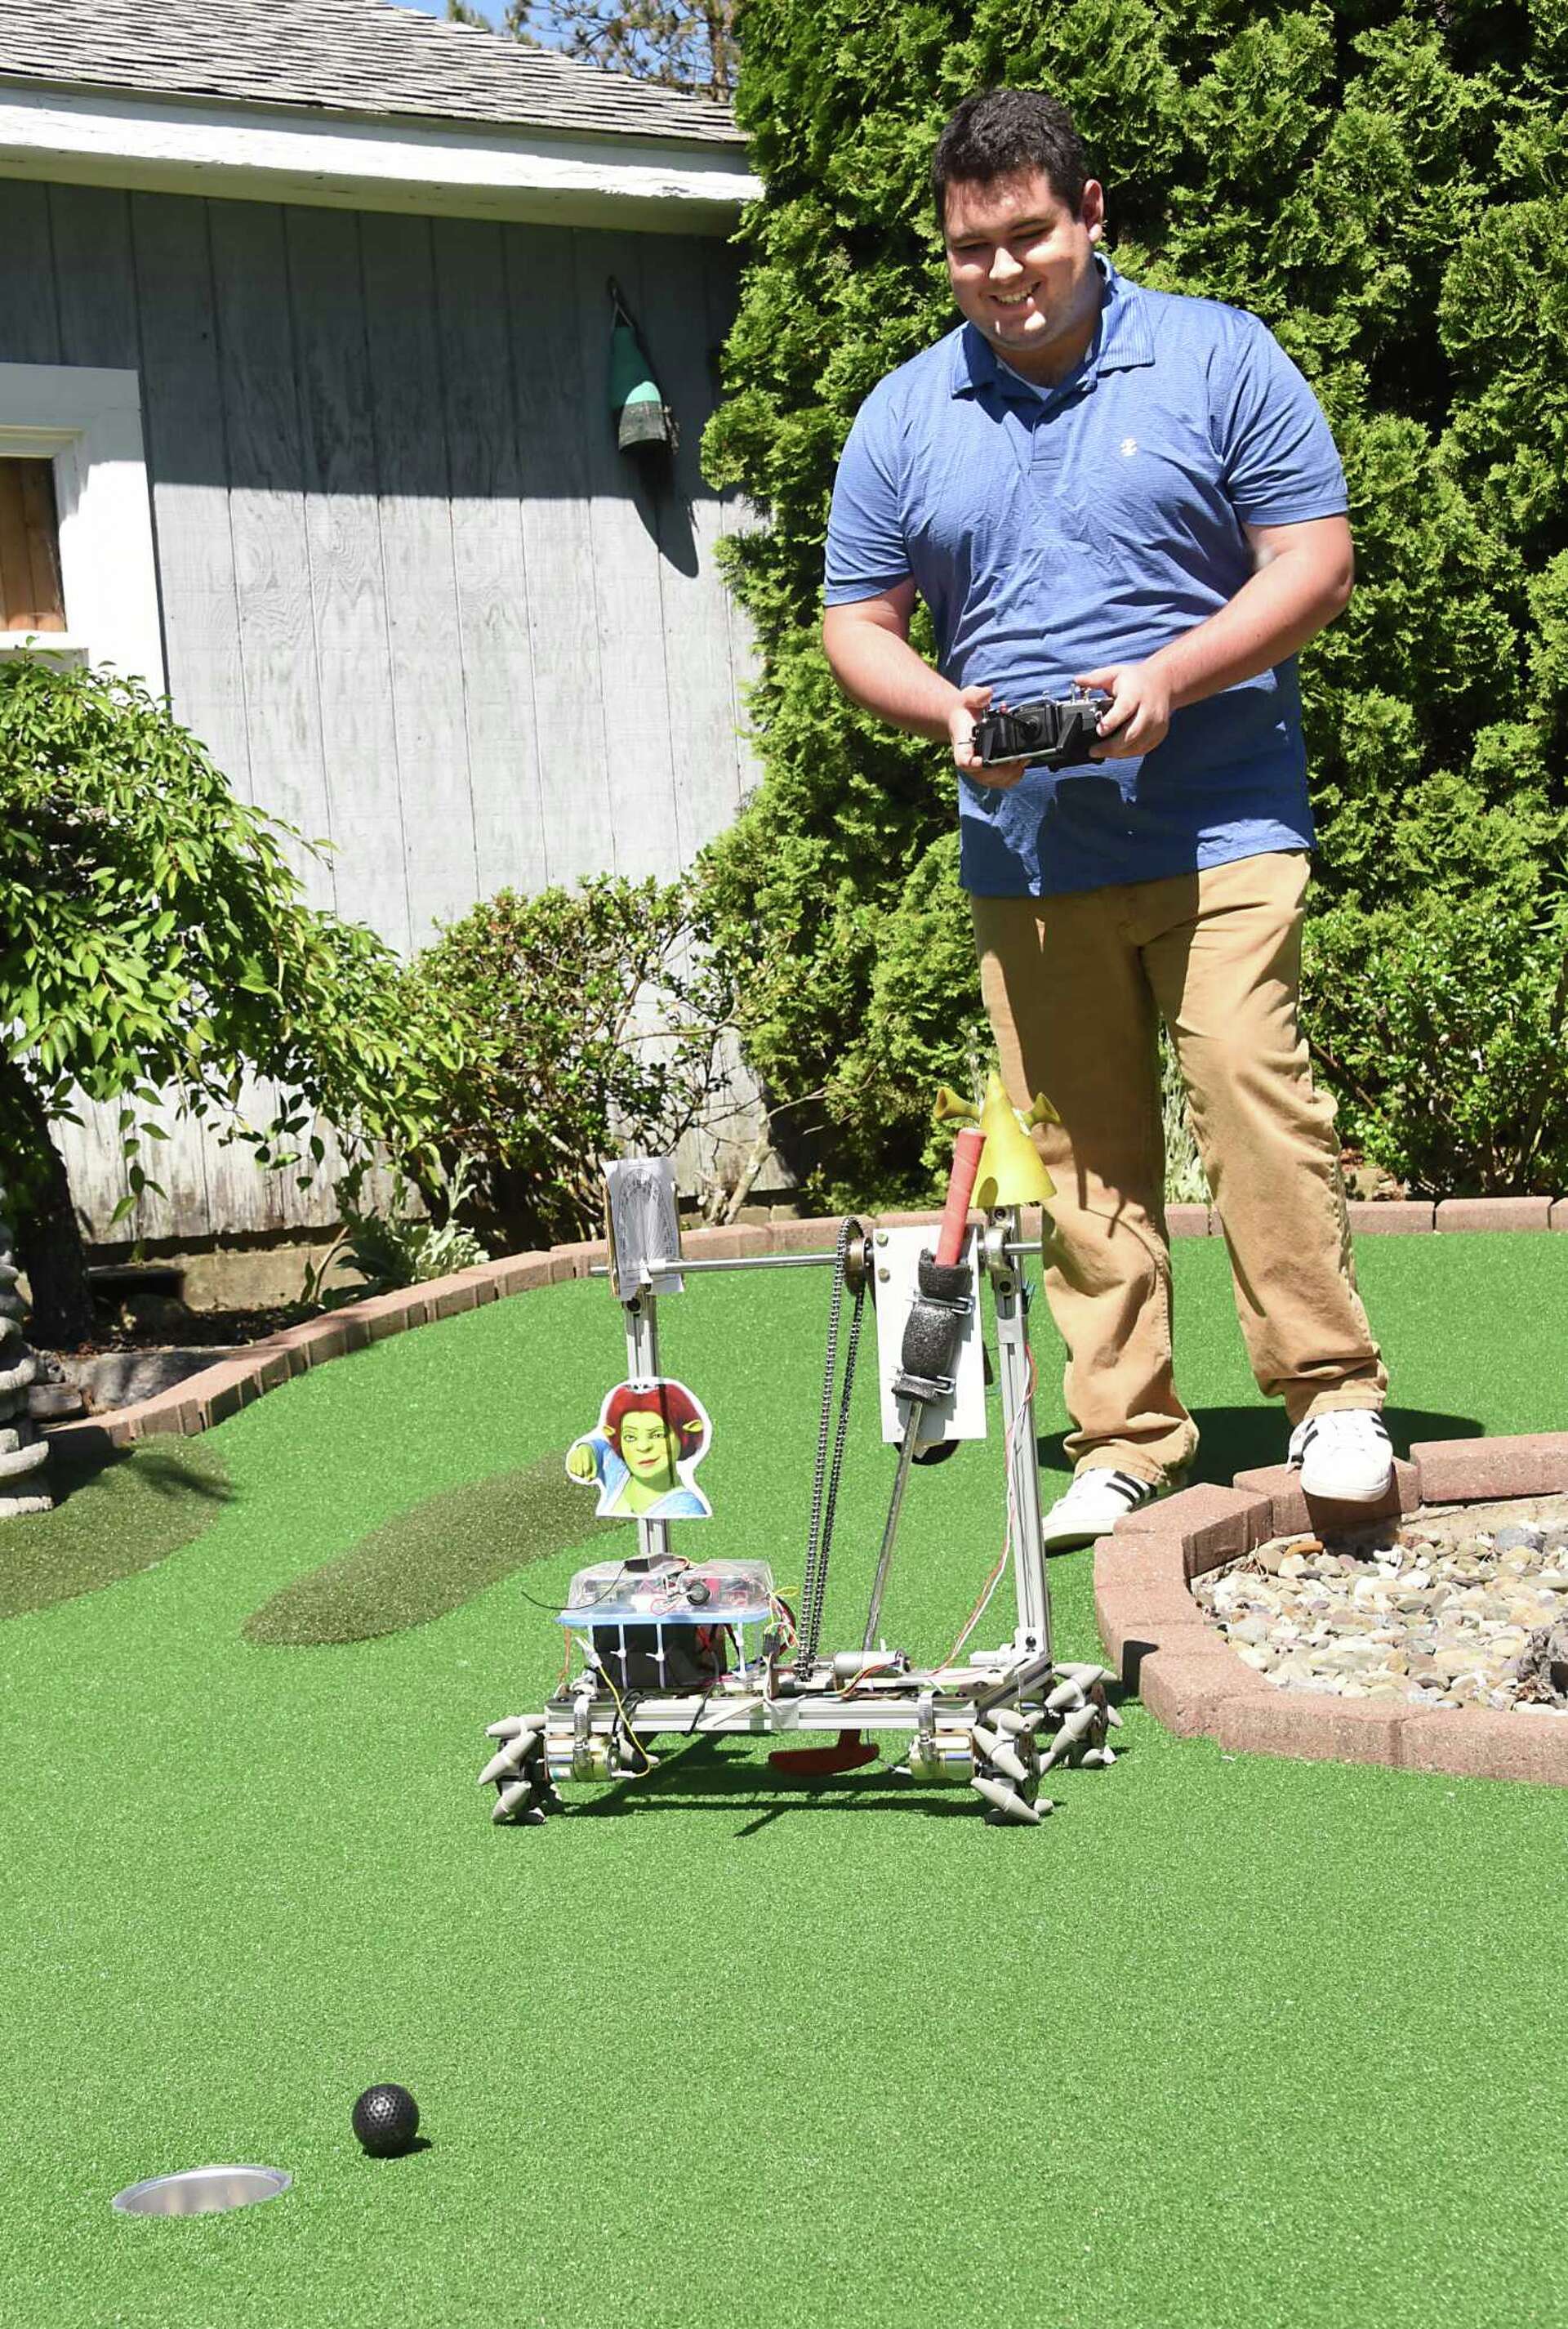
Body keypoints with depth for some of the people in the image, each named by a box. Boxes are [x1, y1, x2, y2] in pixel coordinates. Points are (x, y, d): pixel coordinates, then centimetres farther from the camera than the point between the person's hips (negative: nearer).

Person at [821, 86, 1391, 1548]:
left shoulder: (1218, 358, 3)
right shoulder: (903, 416, 11)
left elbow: (1314, 563, 0)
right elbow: (855, 625, 14)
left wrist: (1168, 677, -14)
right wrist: (949, 710, -8)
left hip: (1219, 829, -3)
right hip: (1024, 858, 3)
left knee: (1255, 1096, -14)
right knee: (1077, 1154, 3)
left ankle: (1330, 1396, -4)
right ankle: (1123, 1439, 11)